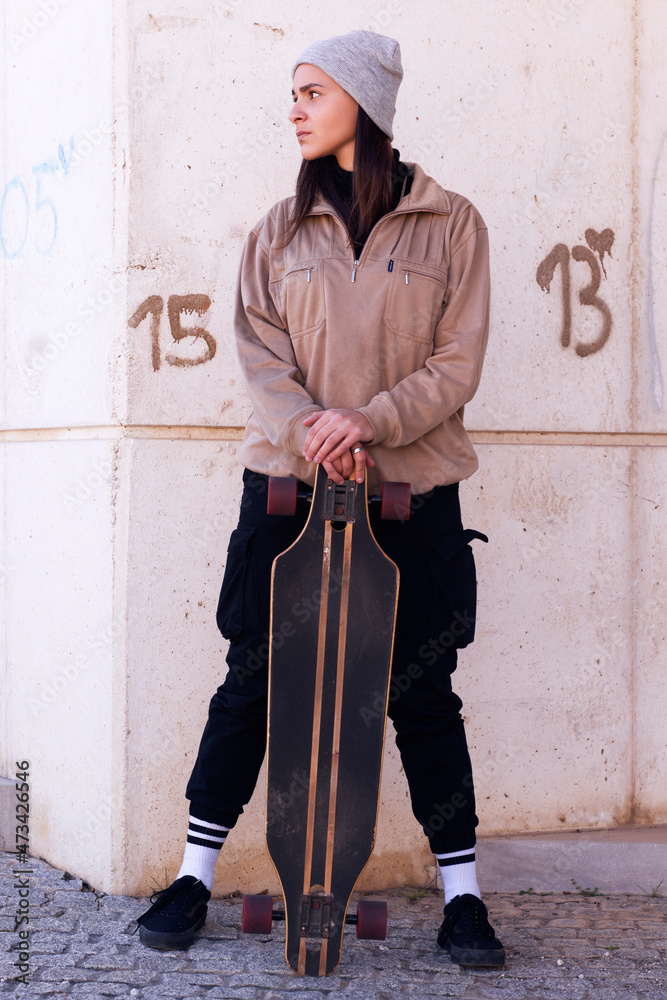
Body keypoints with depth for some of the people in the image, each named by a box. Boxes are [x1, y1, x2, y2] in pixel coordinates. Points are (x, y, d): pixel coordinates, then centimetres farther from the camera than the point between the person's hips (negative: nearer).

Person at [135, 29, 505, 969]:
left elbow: (458, 363, -3)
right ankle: (195, 876, 13)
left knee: (422, 690, 2)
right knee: (251, 679, 4)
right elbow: (260, 353, 1)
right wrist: (311, 432, -17)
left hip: (412, 491, -1)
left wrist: (368, 421, -17)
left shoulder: (450, 224, 2)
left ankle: (462, 894, 11)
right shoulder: (281, 229, 9)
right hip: (289, 481, 2)